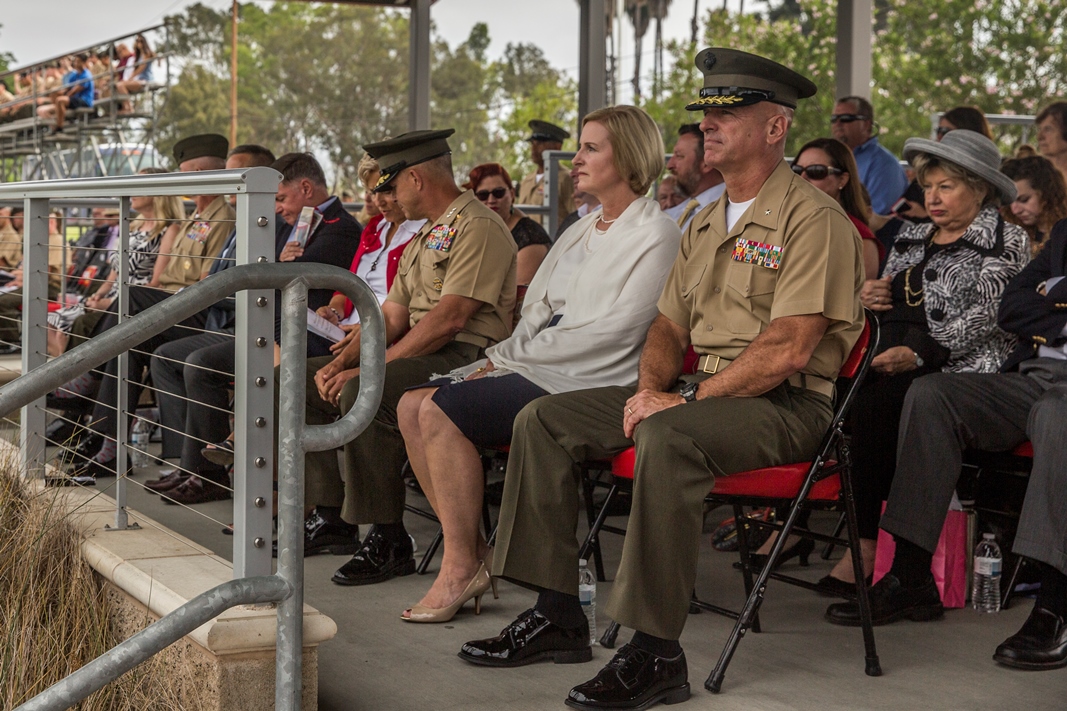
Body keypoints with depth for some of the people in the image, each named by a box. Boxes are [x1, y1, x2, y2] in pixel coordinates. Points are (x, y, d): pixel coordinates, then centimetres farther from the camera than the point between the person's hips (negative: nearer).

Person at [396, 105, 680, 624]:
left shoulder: (655, 235, -7)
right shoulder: (582, 231, 22)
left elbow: (613, 331, -16)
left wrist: (511, 355, -13)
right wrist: (500, 359, 0)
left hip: (589, 382, -9)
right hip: (540, 368, 9)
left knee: (442, 411, -23)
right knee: (412, 404, -7)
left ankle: (461, 567, -14)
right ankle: (472, 550, -5)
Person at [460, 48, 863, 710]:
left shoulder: (814, 220, -10)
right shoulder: (705, 223, 18)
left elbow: (787, 352, -20)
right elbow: (670, 325, 21)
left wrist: (686, 400, -18)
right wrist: (650, 387, -1)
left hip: (786, 405, -9)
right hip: (702, 391, 9)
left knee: (668, 438, -39)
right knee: (543, 420, -1)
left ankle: (657, 652, -32)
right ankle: (557, 613, 0)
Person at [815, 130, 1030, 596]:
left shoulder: (1005, 243, 3)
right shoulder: (912, 239, 24)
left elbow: (986, 318, -10)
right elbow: (888, 297, 34)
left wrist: (919, 354, -22)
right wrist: (868, 295, 7)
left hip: (961, 370, -6)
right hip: (895, 365, 6)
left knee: (872, 406, -34)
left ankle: (865, 551, -29)